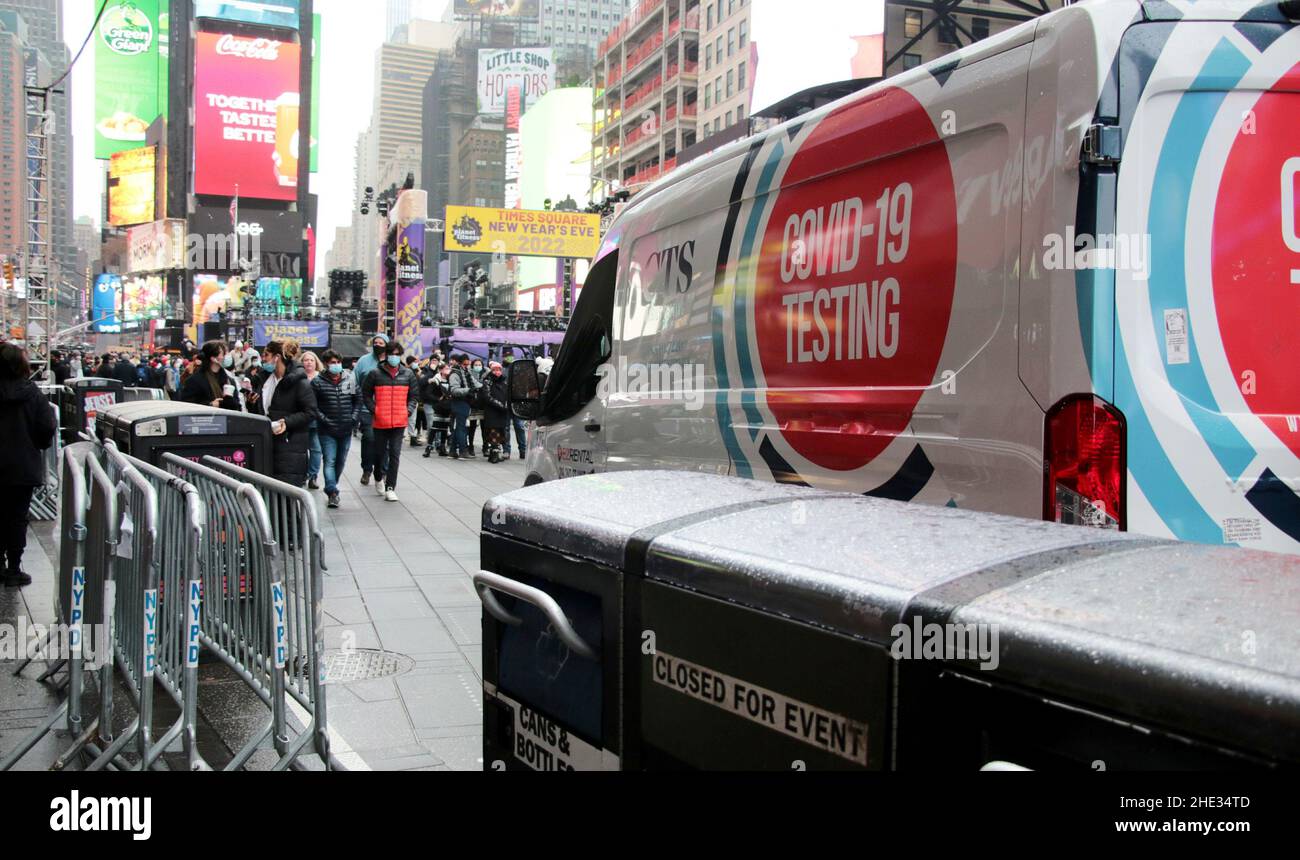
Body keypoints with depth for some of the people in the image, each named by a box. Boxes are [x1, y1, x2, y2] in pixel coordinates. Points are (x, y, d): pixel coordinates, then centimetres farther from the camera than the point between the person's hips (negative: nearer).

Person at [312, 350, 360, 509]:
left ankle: (332, 486, 31)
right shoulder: (317, 382, -5)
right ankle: (332, 492, -13)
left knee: (341, 460, 13)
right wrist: (323, 420, -15)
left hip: (346, 430, 4)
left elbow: (358, 400, 10)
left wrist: (354, 418, -1)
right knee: (329, 460, -10)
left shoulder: (350, 379, 5)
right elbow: (313, 406, -6)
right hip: (327, 430, -4)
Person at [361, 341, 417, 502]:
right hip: (380, 421, -1)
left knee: (395, 454, -3)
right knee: (380, 452, 12)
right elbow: (366, 394, 5)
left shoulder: (408, 374, 6)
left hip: (400, 422, 1)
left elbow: (413, 396, 13)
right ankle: (378, 478, 38)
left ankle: (390, 487, 1)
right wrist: (373, 410, -4)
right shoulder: (376, 374, -1)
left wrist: (408, 410, 0)